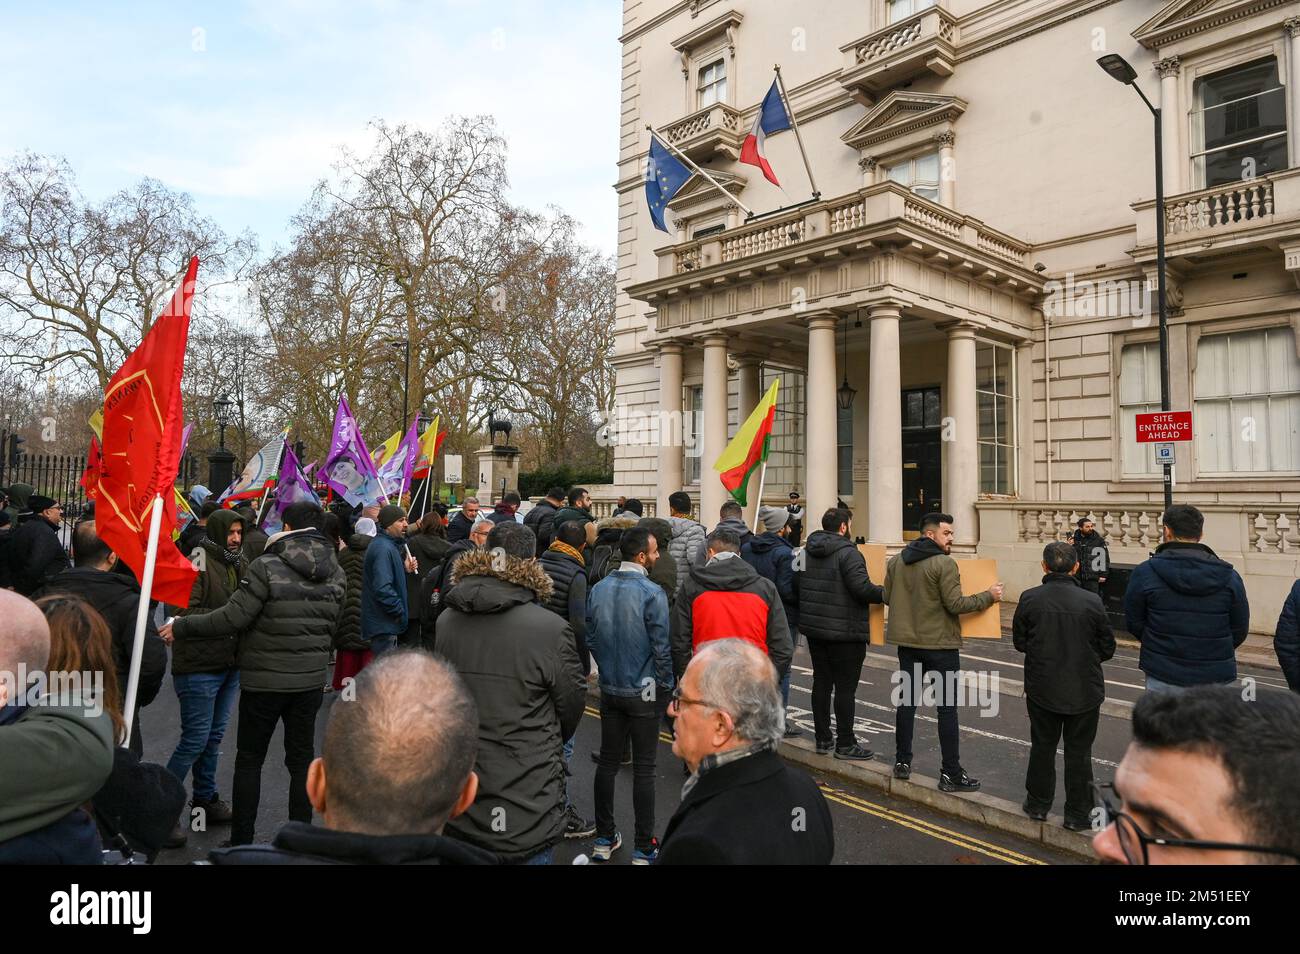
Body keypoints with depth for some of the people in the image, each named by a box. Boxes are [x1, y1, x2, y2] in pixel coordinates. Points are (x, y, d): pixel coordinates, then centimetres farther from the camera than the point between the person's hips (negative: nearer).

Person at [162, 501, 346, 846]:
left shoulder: (267, 567, -15)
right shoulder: (336, 572, 0)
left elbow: (233, 617, -16)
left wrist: (181, 627, -5)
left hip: (265, 679, -4)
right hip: (311, 679, 4)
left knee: (249, 759, 12)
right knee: (302, 758, 14)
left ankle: (242, 841, 20)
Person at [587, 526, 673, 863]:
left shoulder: (599, 589, -1)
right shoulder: (651, 593, -19)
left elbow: (592, 637, 6)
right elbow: (661, 647, -16)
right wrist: (666, 686, -2)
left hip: (609, 689, 5)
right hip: (644, 692, -5)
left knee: (607, 761, 15)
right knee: (643, 769, 5)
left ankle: (604, 839, 26)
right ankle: (643, 848, 13)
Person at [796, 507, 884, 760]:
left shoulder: (808, 552, 8)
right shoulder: (847, 552, -15)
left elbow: (796, 585, 10)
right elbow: (862, 587, -23)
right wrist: (885, 594, -7)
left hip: (813, 628, 7)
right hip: (845, 632, -7)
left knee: (821, 682, 14)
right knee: (845, 687, 1)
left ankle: (822, 738, 21)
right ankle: (845, 744, 7)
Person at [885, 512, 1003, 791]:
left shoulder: (896, 561, 3)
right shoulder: (944, 563, -15)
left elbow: (888, 597, 8)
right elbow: (955, 604, -17)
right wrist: (989, 596, -6)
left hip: (907, 642, 6)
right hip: (940, 644, -6)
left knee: (907, 702, 15)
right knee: (947, 707, 3)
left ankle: (902, 762, 22)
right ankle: (951, 774, 7)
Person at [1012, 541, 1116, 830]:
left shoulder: (1030, 599, -12)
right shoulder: (1092, 601, -14)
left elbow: (1019, 642, -2)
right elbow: (1107, 648, -3)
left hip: (1041, 689, 1)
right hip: (1084, 690, -1)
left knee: (1042, 746, 17)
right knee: (1079, 752, 12)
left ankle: (1038, 804, 28)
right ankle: (1077, 814, 21)